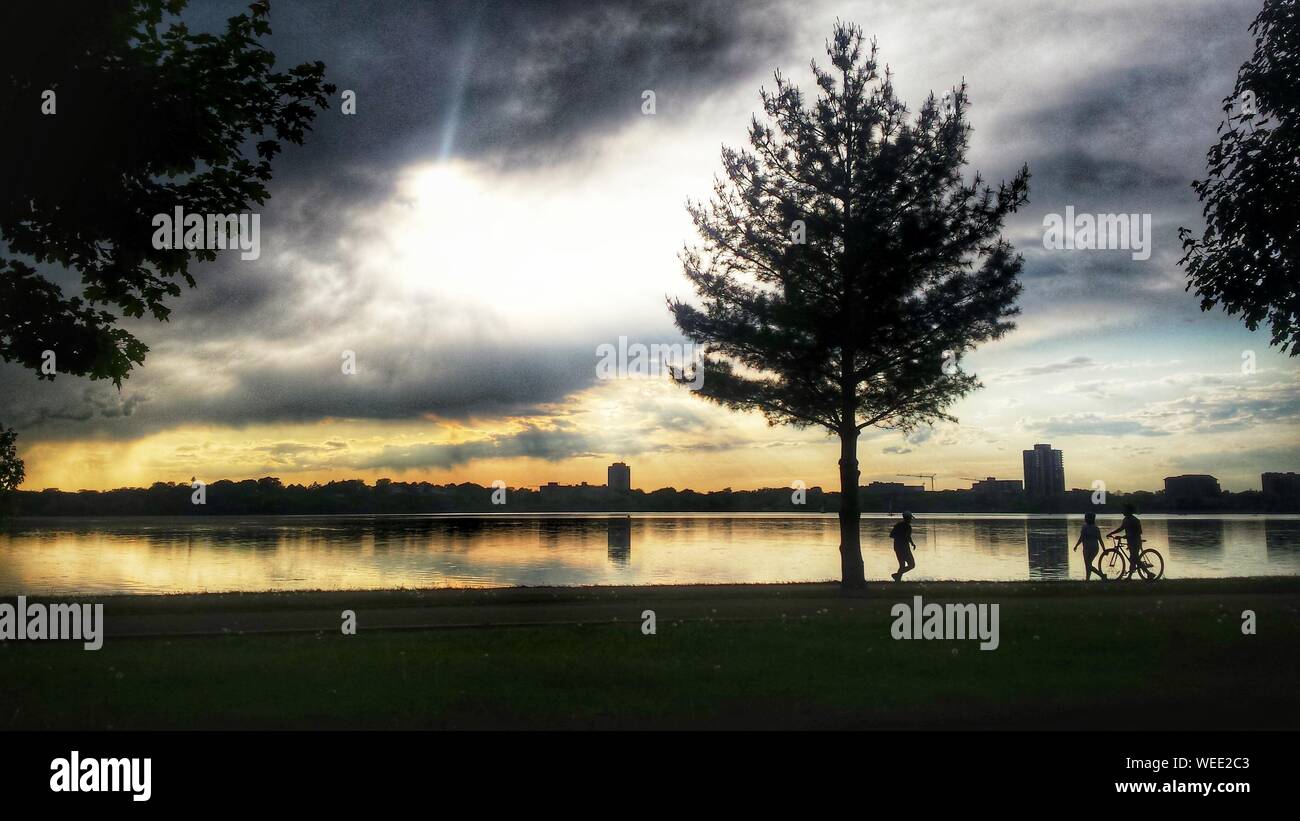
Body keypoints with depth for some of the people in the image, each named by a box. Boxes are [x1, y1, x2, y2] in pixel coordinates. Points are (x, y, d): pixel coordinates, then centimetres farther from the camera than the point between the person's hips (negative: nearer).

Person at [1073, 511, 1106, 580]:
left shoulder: (1085, 527, -11)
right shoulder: (1096, 528, 6)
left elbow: (1081, 538, -10)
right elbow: (1100, 540, 5)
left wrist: (1076, 546, 2)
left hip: (1088, 548, -7)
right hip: (1096, 548, 7)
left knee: (1088, 565, -2)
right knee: (1089, 564, 18)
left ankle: (1102, 575, -15)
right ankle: (1087, 578, 21)